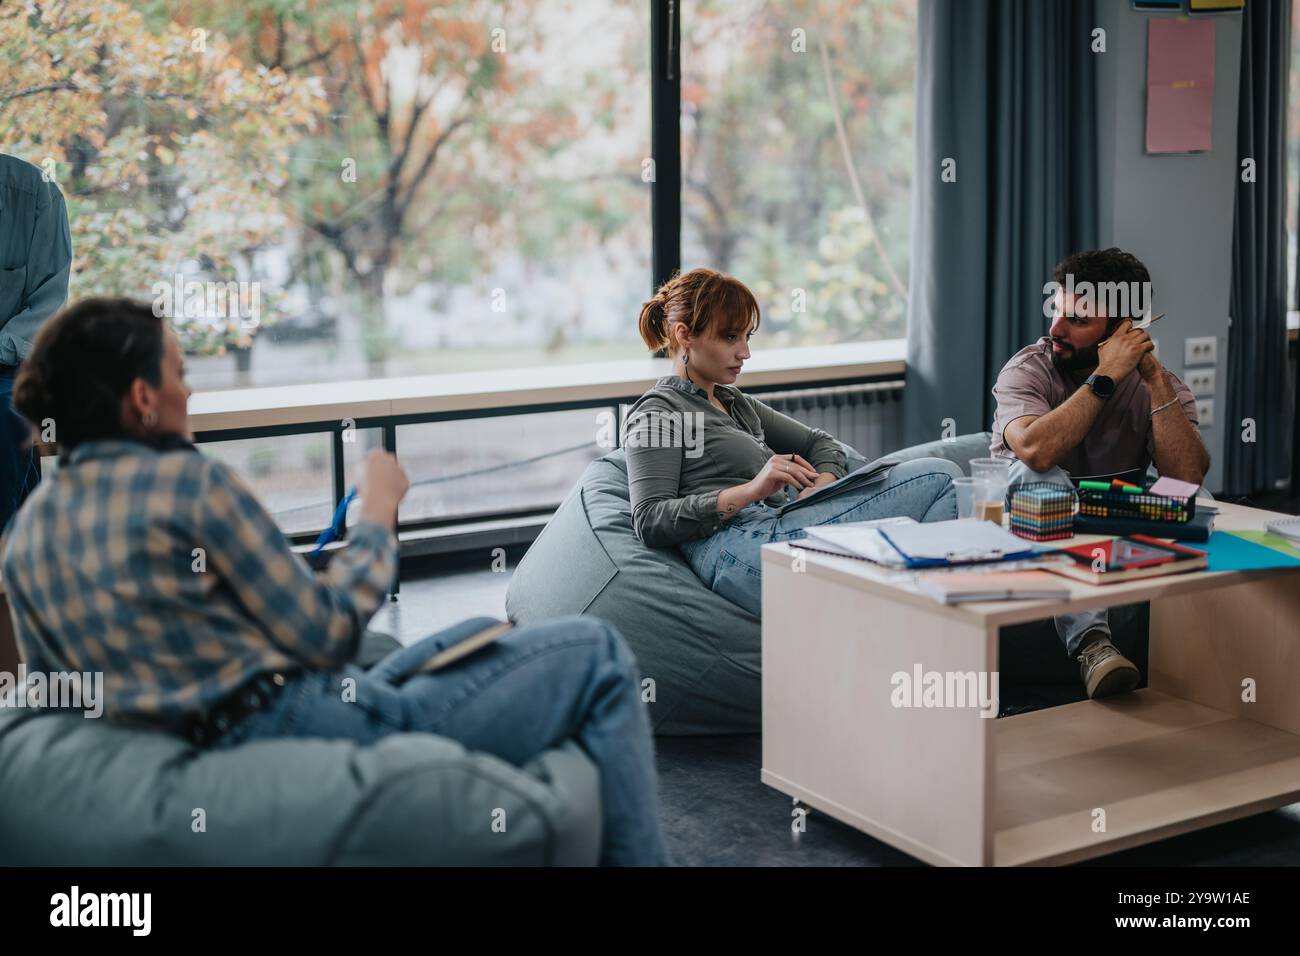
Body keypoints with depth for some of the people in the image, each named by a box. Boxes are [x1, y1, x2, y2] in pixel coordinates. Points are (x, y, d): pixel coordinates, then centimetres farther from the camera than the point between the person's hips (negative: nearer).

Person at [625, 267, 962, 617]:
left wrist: (821, 486, 5)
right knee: (939, 477, -16)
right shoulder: (655, 413, 5)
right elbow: (650, 522, -9)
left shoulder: (736, 403, 31)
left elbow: (821, 443, 32)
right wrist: (751, 490, -19)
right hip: (736, 548, -9)